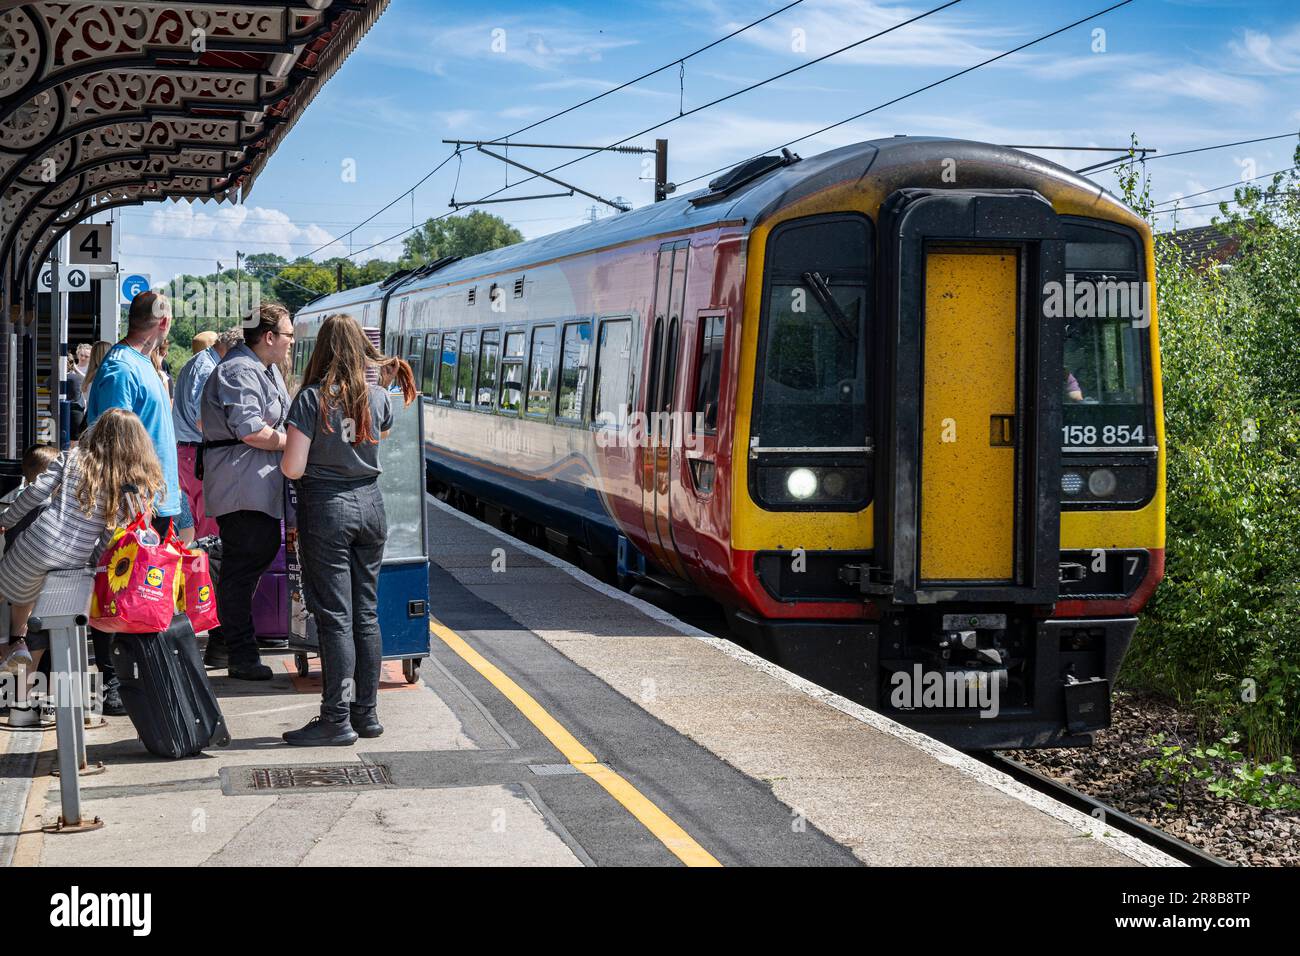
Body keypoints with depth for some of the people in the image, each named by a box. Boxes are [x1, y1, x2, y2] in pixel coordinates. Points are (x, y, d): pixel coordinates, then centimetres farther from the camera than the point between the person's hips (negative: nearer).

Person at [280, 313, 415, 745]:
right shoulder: (379, 397, 1)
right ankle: (366, 711, 17)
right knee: (366, 613, 11)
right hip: (370, 504, 5)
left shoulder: (312, 398, -13)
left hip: (326, 508, -5)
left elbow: (293, 468, -15)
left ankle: (337, 720, -1)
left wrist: (286, 457, 8)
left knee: (334, 617, -3)